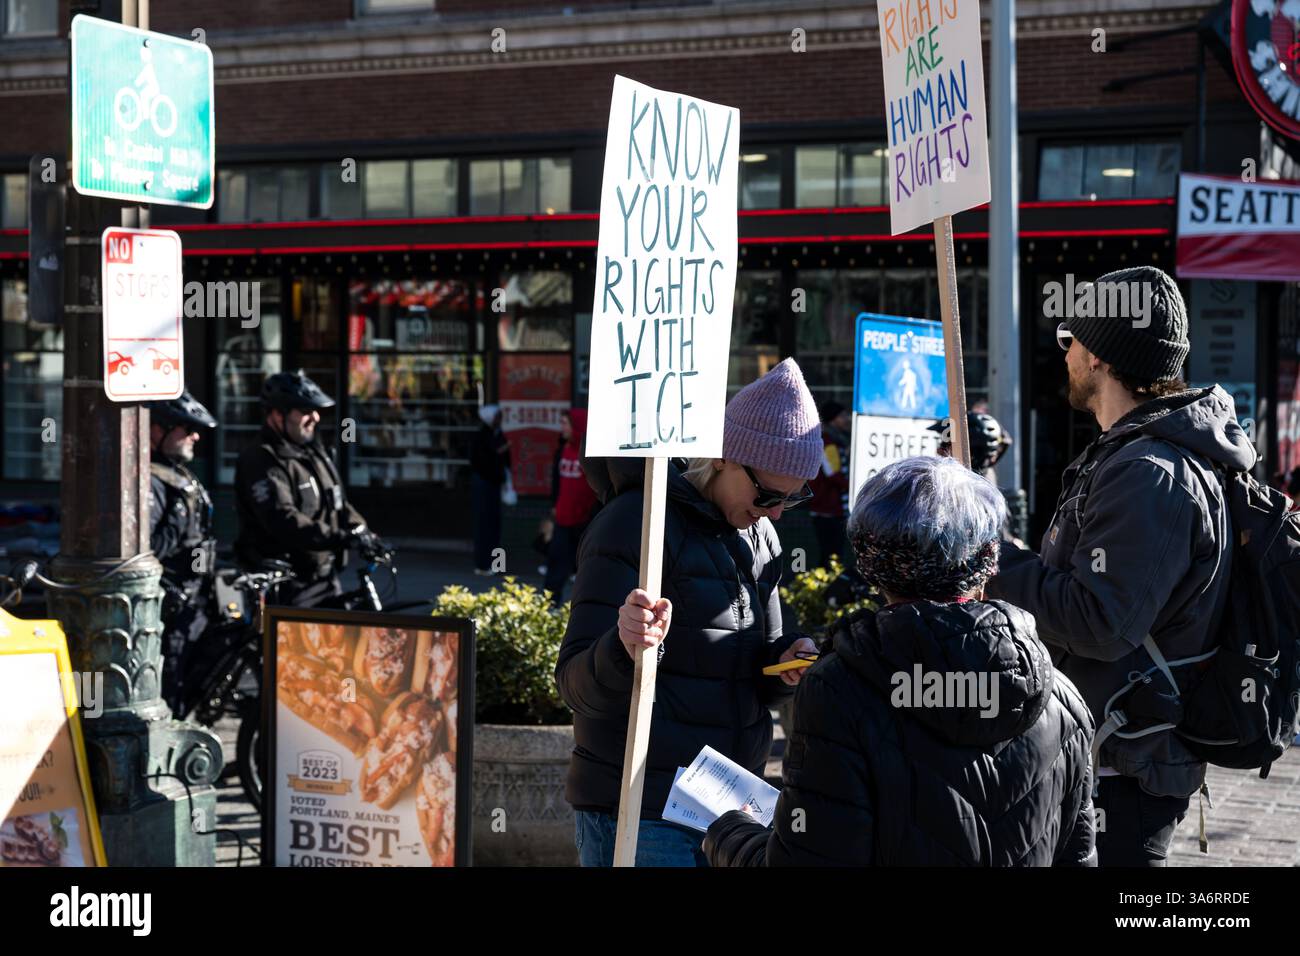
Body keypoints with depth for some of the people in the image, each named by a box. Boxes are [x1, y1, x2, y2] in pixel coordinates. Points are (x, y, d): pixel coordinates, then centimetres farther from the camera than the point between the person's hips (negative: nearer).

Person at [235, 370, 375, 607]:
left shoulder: (315, 453, 15)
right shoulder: (260, 463, -15)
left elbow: (339, 504, 18)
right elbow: (282, 520, -28)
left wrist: (363, 533, 0)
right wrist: (338, 537, -36)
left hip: (325, 578, 9)